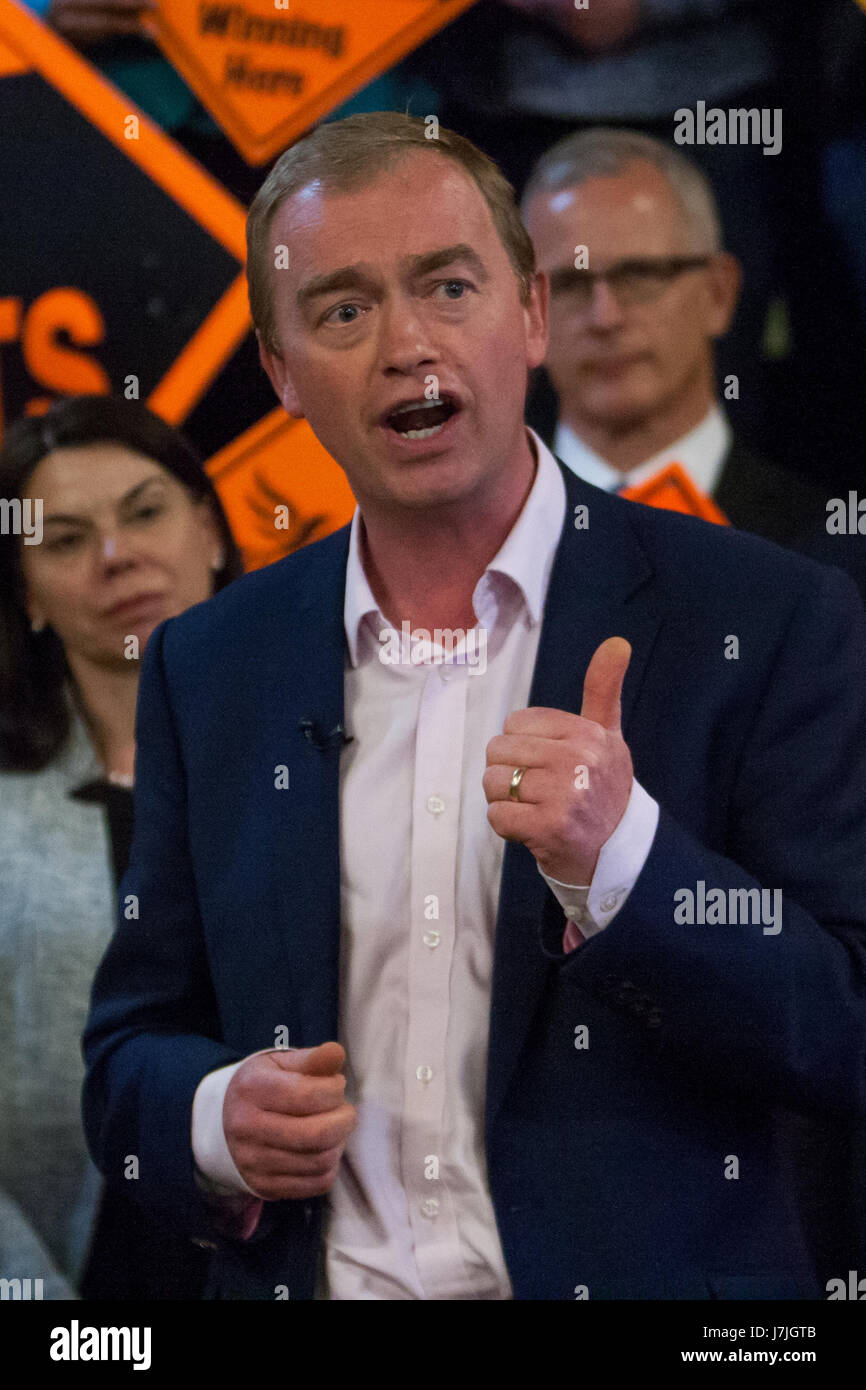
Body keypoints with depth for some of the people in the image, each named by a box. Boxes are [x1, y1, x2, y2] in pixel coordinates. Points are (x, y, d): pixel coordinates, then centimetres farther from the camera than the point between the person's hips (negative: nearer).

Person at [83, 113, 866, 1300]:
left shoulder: (767, 624, -7)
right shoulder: (208, 668, 5)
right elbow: (132, 1046, 11)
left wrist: (621, 860, -24)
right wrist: (215, 1121, -10)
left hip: (649, 1279, -3)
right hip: (313, 1279, 4)